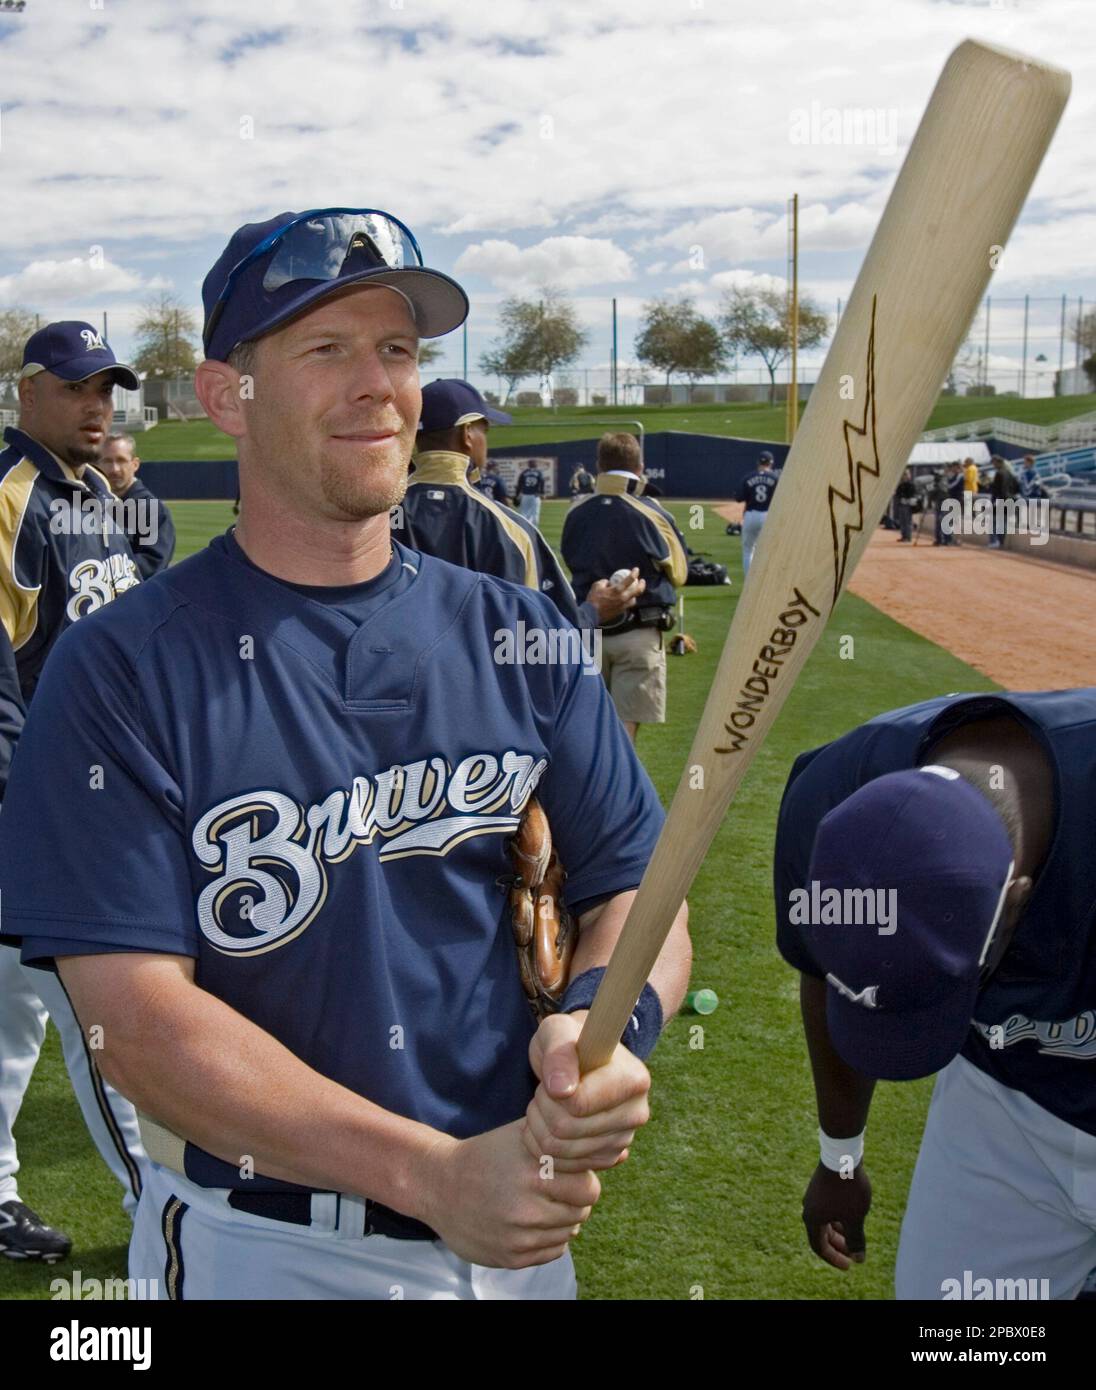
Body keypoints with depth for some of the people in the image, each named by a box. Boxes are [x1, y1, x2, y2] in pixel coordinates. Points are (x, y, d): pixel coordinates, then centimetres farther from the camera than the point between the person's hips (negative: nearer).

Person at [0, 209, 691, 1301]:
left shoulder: (515, 636, 1)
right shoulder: (119, 670, -12)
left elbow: (638, 892, 1)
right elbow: (138, 1021, -18)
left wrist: (606, 1022, -21)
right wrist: (432, 1175, -25)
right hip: (257, 1248, -4)